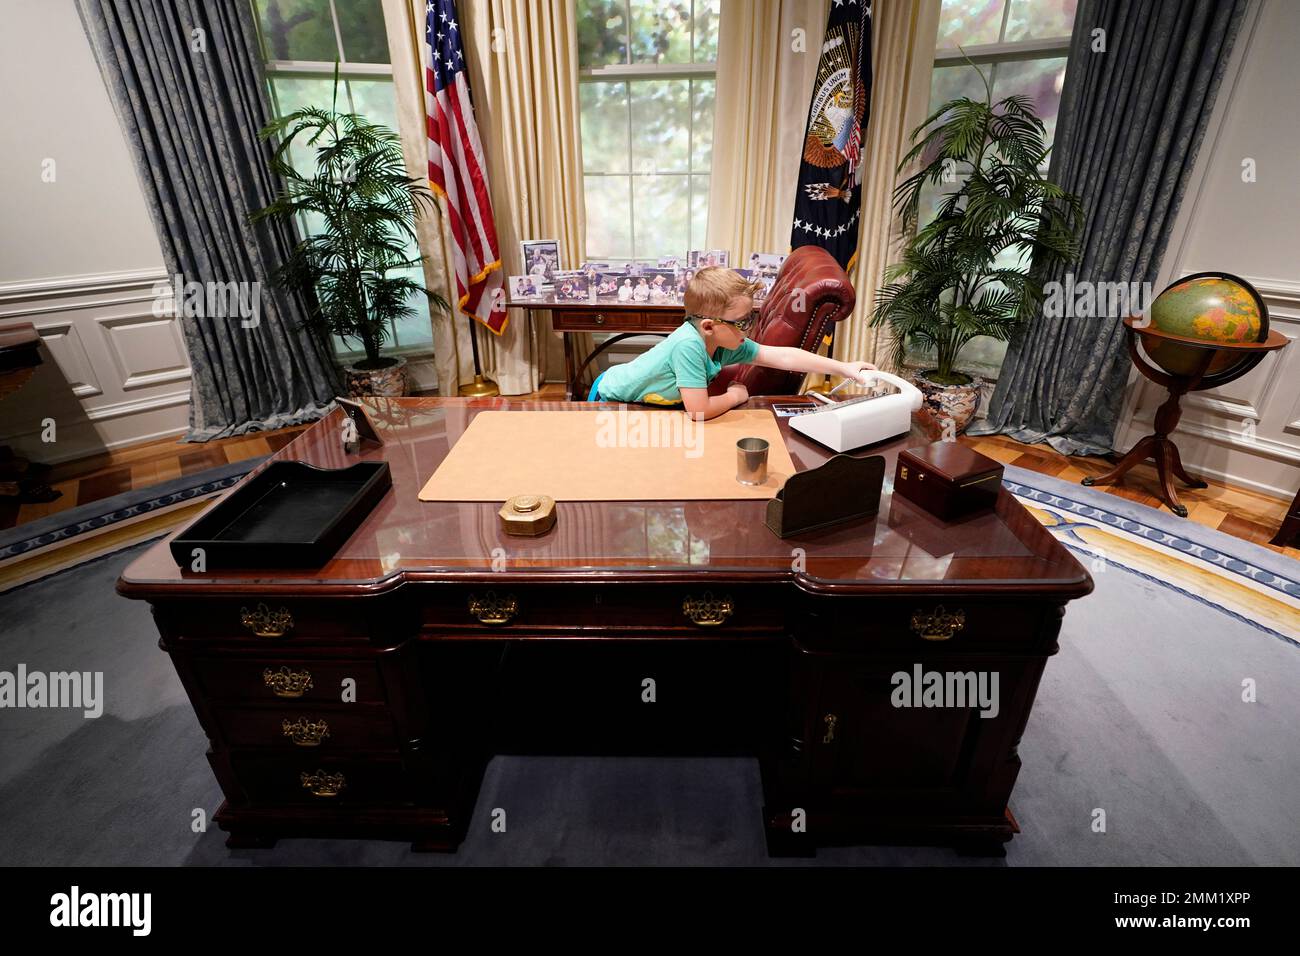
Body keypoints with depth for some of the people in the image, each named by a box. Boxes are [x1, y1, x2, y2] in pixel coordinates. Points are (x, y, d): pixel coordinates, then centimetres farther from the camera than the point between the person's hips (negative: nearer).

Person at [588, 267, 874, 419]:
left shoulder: (727, 342, -17)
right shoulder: (689, 345, -41)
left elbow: (783, 356, -15)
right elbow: (699, 410, -40)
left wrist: (844, 367, -16)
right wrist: (735, 396, -21)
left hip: (648, 403, 7)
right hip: (611, 396, -7)